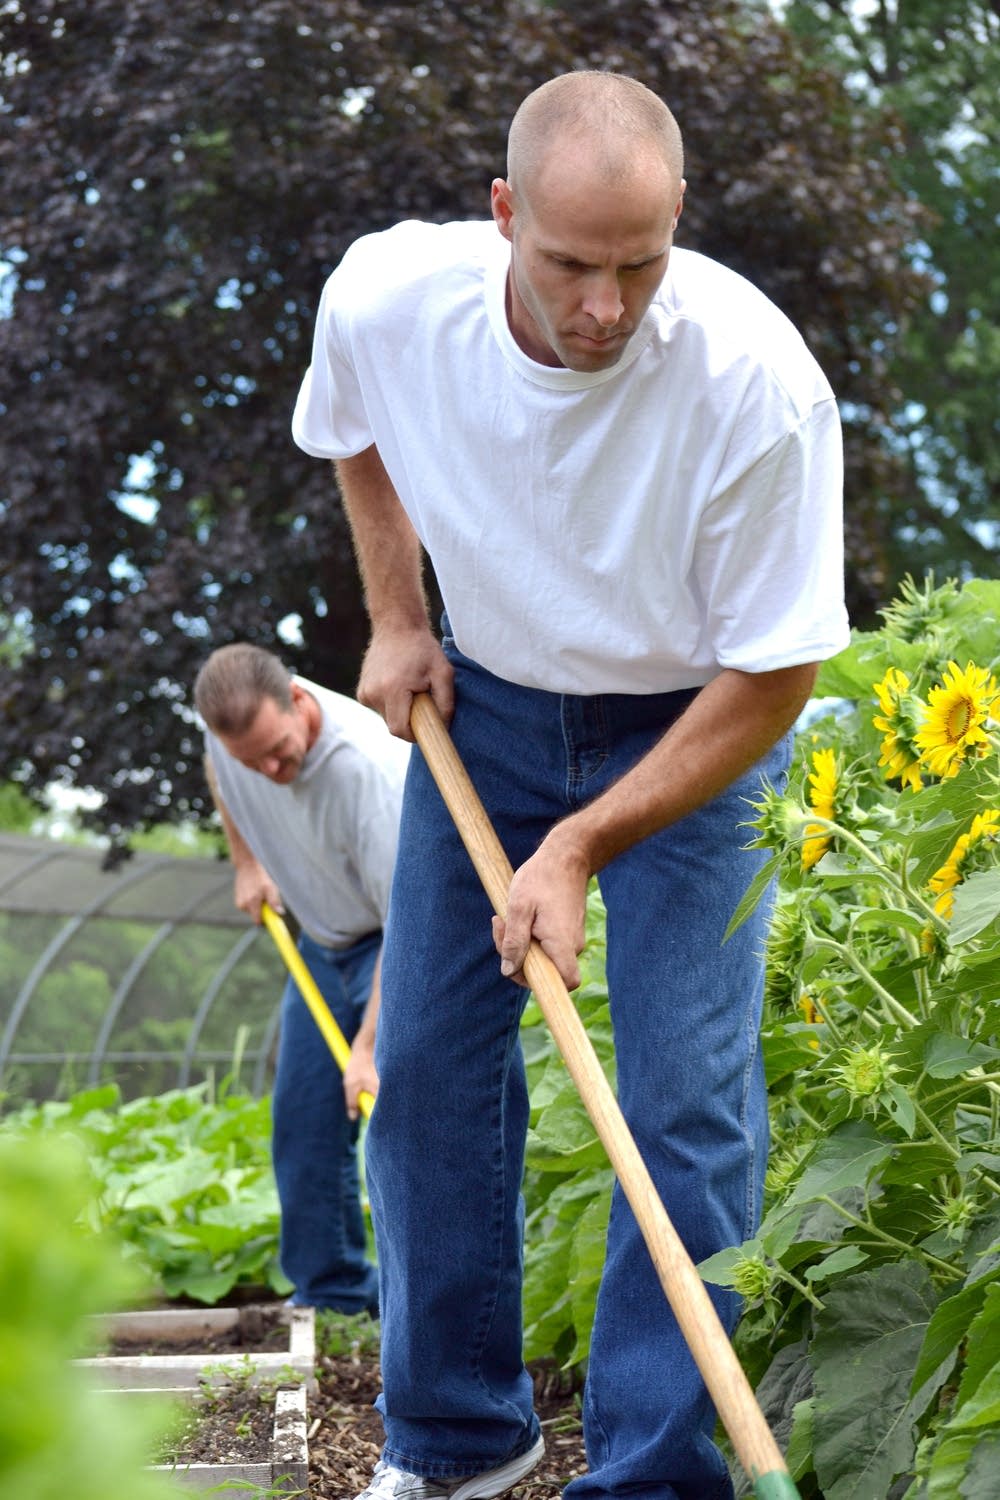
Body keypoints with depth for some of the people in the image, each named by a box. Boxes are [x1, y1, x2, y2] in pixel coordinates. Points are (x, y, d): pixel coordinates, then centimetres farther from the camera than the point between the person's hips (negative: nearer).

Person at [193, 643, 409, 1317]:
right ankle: (331, 1290, 16)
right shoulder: (230, 728, -16)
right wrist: (247, 863, 6)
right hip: (321, 939, 7)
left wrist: (370, 1045, -35)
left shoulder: (367, 765, -37)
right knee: (305, 1117, 5)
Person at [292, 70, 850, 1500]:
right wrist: (394, 618, -1)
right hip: (484, 699, 4)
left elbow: (770, 680, -23)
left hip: (696, 725, -3)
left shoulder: (760, 385, -33)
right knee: (427, 1062, 5)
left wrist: (580, 848, -25)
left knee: (687, 1104, -10)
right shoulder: (384, 298, -22)